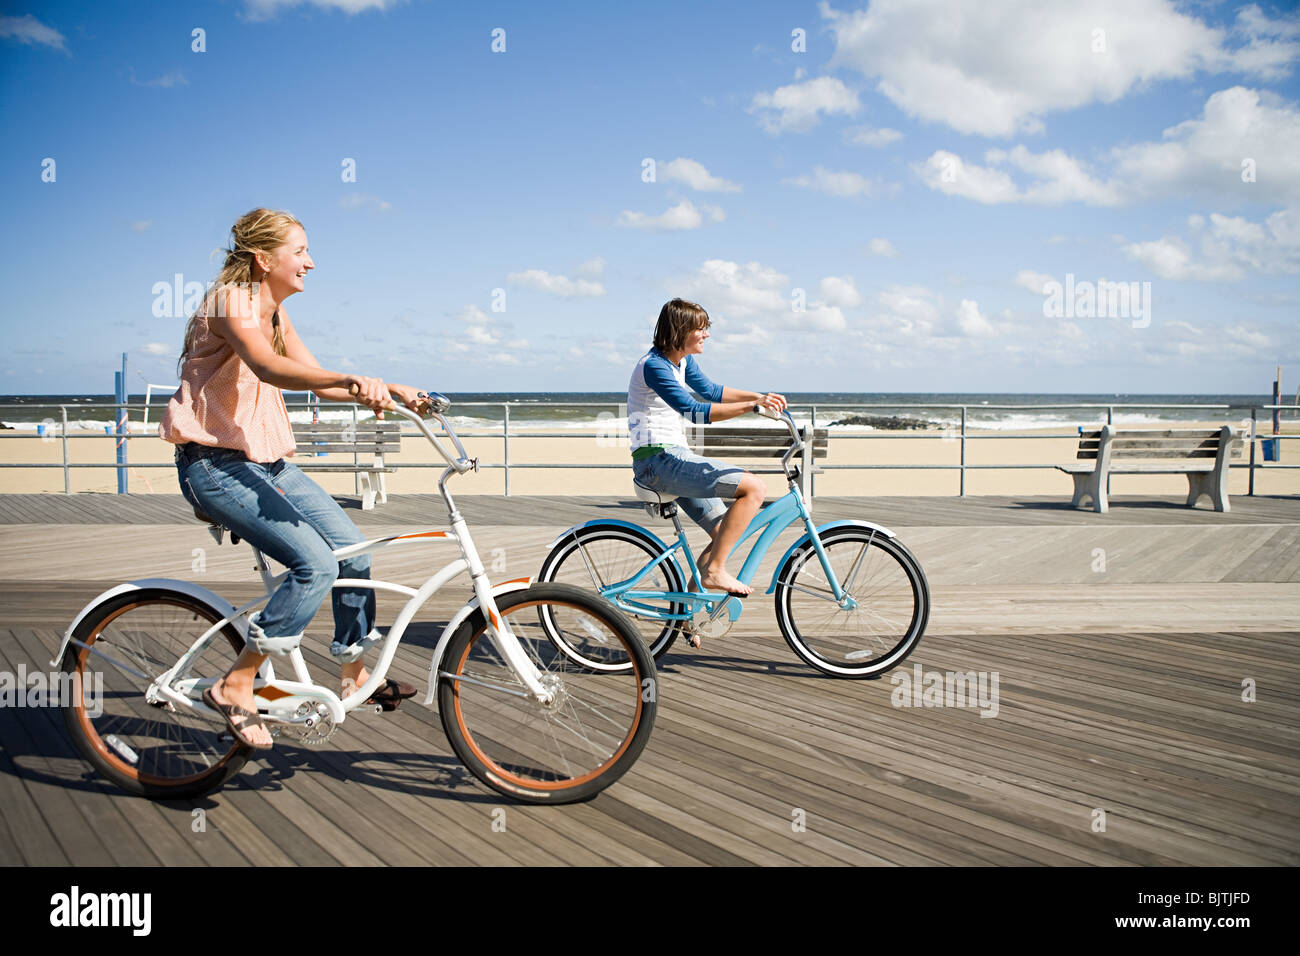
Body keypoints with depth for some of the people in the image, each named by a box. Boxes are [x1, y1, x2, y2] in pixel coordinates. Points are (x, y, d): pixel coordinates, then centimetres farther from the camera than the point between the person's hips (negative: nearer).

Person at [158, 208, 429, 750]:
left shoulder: (273, 312, 13)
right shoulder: (231, 300, -16)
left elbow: (317, 380, 7)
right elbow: (268, 368, -36)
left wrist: (391, 392, -7)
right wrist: (353, 381, -51)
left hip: (266, 460, 9)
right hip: (216, 465, -9)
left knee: (353, 551, 3)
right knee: (315, 564, -22)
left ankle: (354, 673, 21)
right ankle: (235, 688, -9)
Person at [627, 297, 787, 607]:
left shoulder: (682, 361, 12)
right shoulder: (653, 366, -17)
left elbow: (710, 390, 26)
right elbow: (695, 411, -28)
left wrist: (759, 396, 13)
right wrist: (751, 406, -34)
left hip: (674, 458, 10)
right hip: (658, 461, -10)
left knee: (725, 535, 10)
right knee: (754, 487, -19)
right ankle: (714, 571, -14)